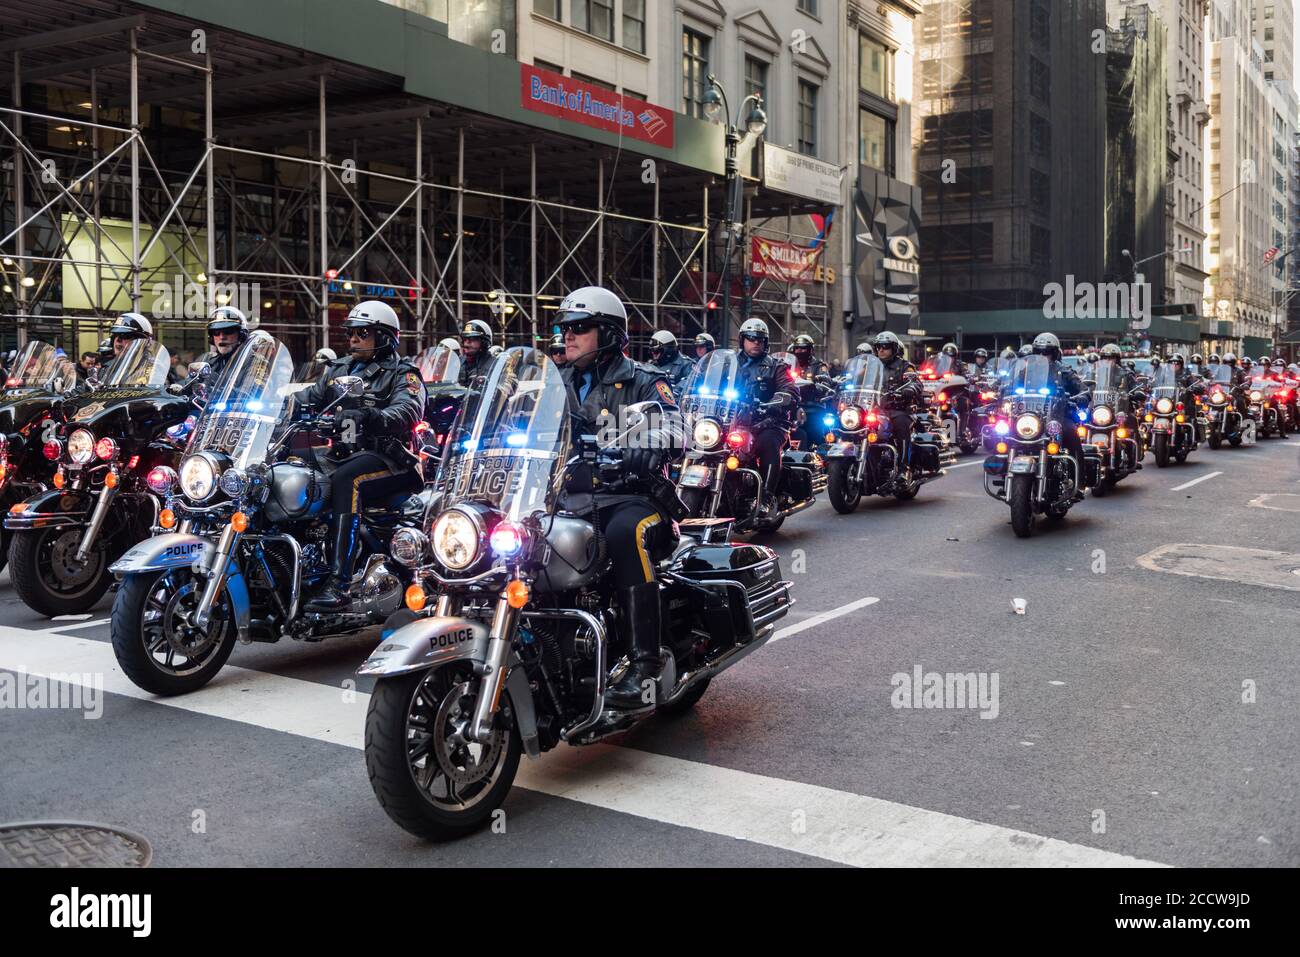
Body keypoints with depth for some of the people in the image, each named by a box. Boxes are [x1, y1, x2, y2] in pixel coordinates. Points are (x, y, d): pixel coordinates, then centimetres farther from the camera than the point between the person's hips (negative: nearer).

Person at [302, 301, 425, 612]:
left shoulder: (402, 375, 3)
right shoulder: (337, 369, 25)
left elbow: (409, 412, -17)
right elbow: (310, 401, 23)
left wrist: (369, 417, -36)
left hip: (385, 456, -7)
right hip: (339, 452, 7)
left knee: (344, 479, -37)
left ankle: (339, 584, -44)